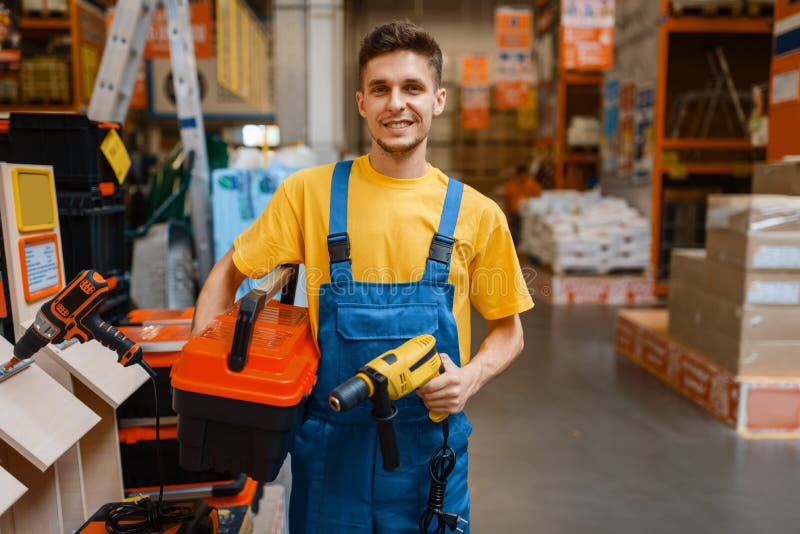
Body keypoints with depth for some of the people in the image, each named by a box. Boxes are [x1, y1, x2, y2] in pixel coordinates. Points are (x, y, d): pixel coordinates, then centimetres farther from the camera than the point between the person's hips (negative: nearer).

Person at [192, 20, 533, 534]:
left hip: (431, 448, 1)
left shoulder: (477, 214, -4)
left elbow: (508, 331, 5)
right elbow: (228, 274, 4)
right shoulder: (309, 191, -5)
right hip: (329, 446, 0)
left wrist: (469, 379, -13)